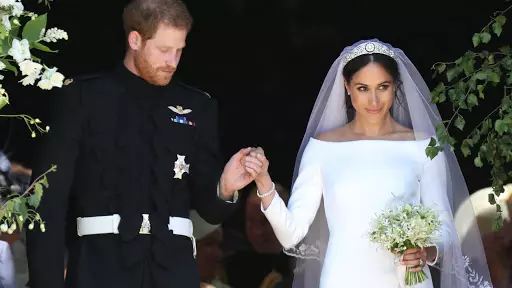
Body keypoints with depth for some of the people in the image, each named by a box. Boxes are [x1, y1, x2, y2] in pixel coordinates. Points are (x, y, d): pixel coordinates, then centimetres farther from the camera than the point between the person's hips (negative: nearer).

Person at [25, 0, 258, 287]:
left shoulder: (198, 106, 11)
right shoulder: (83, 97, 3)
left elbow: (210, 209, 12)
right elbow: (50, 196, -1)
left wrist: (225, 188, -10)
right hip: (101, 265, -2)